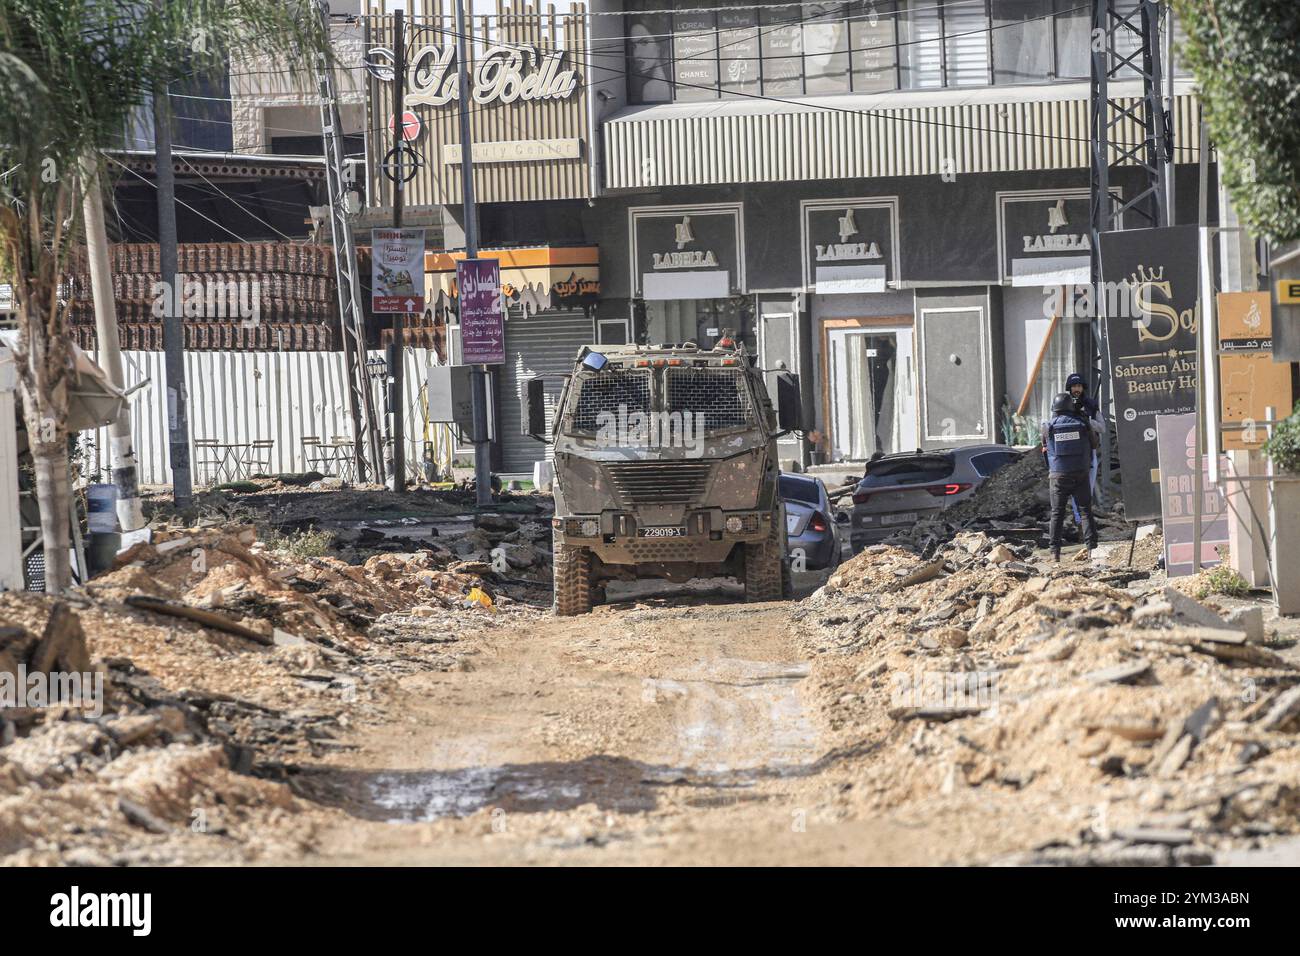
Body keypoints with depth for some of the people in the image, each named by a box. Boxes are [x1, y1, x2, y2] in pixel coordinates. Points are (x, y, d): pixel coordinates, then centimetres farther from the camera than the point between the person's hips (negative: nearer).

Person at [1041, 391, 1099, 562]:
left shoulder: (1048, 427, -5)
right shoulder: (1082, 424, -2)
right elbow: (1094, 445, 12)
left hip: (1058, 476, 0)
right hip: (1080, 475, 0)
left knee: (1057, 514, 6)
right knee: (1085, 511, 5)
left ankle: (1055, 551, 3)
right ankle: (1092, 547, -3)